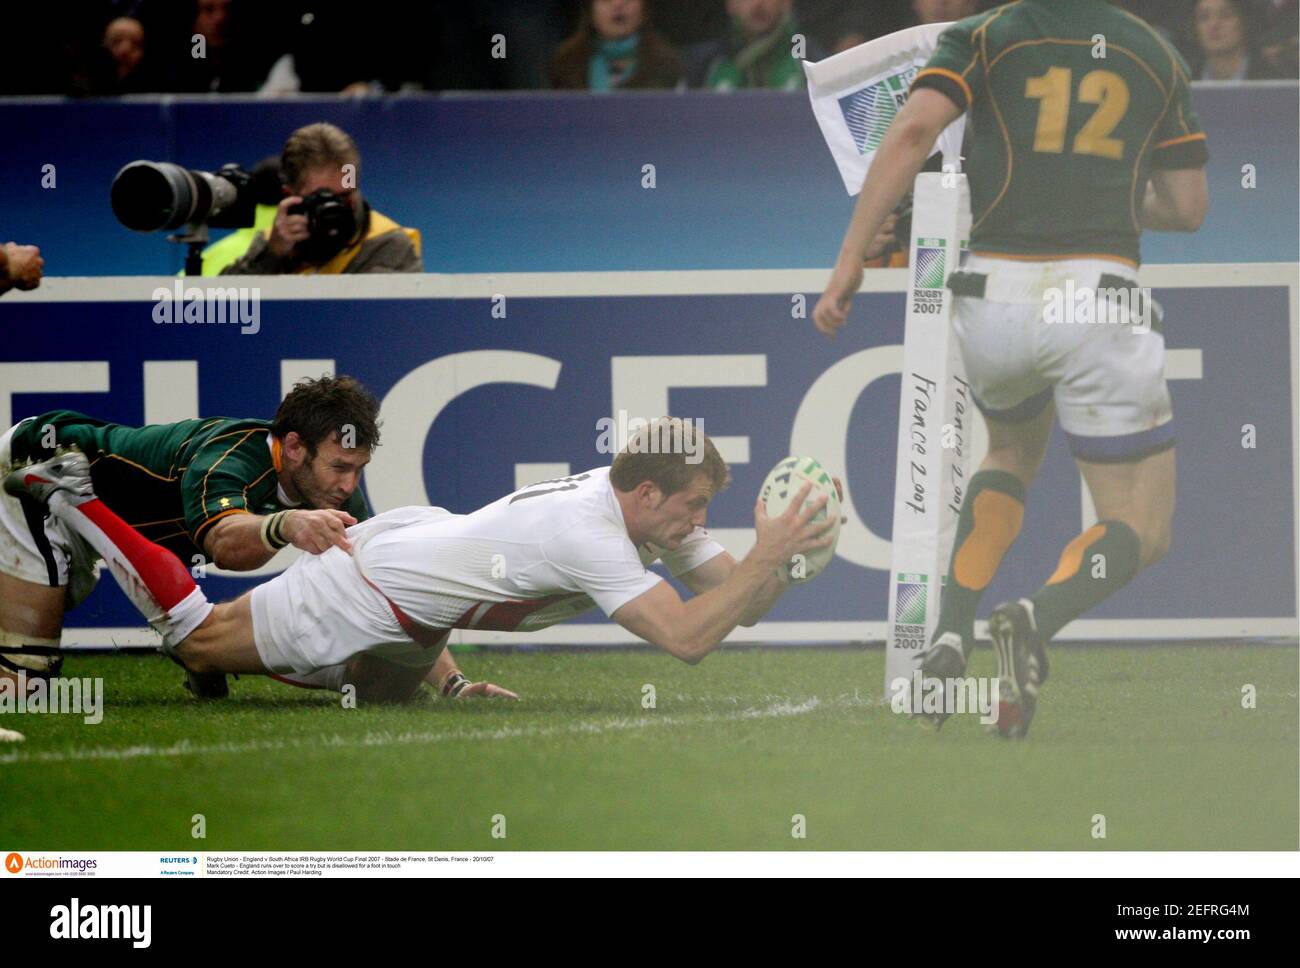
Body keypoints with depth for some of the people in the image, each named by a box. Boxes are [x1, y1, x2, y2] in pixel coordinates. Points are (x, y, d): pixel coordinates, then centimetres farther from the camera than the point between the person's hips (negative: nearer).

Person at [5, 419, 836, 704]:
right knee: (196, 642, 8)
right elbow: (688, 637, -43)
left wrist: (785, 558, -22)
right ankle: (74, 497, 16)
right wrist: (768, 557, -41)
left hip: (417, 540, 8)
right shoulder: (592, 538, -34)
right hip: (371, 593, -8)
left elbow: (738, 604, -3)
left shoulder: (643, 503, -8)